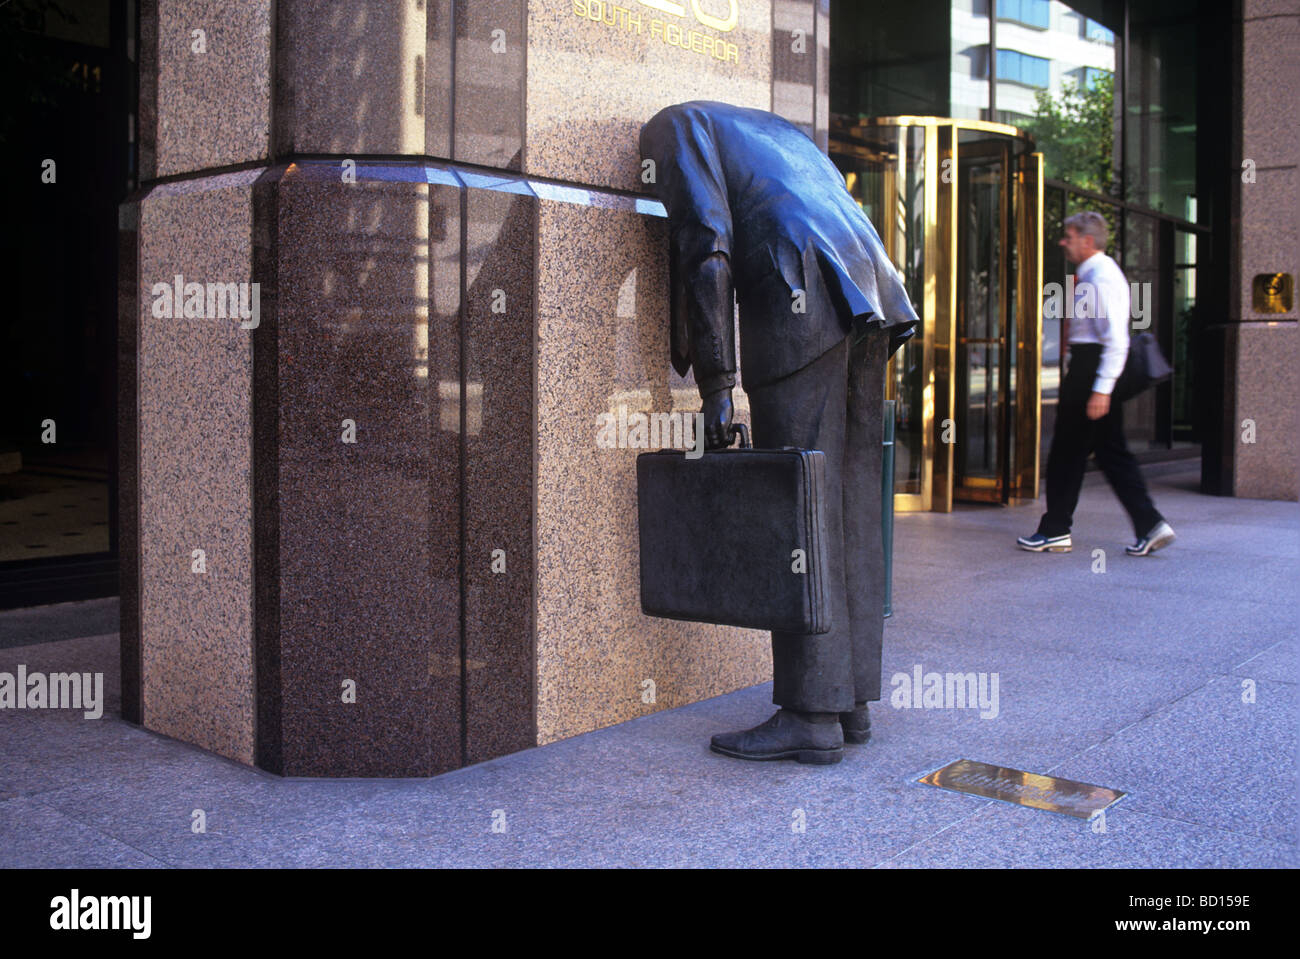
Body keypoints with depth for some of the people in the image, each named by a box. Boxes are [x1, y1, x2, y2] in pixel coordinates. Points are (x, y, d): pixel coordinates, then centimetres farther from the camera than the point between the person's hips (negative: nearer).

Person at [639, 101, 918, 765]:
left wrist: (715, 387, -7)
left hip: (799, 299, -8)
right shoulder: (772, 129, 36)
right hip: (869, 296, 8)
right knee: (851, 508, 7)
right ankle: (852, 700, 13)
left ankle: (812, 715, -5)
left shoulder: (675, 126, 13)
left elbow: (706, 249, -4)